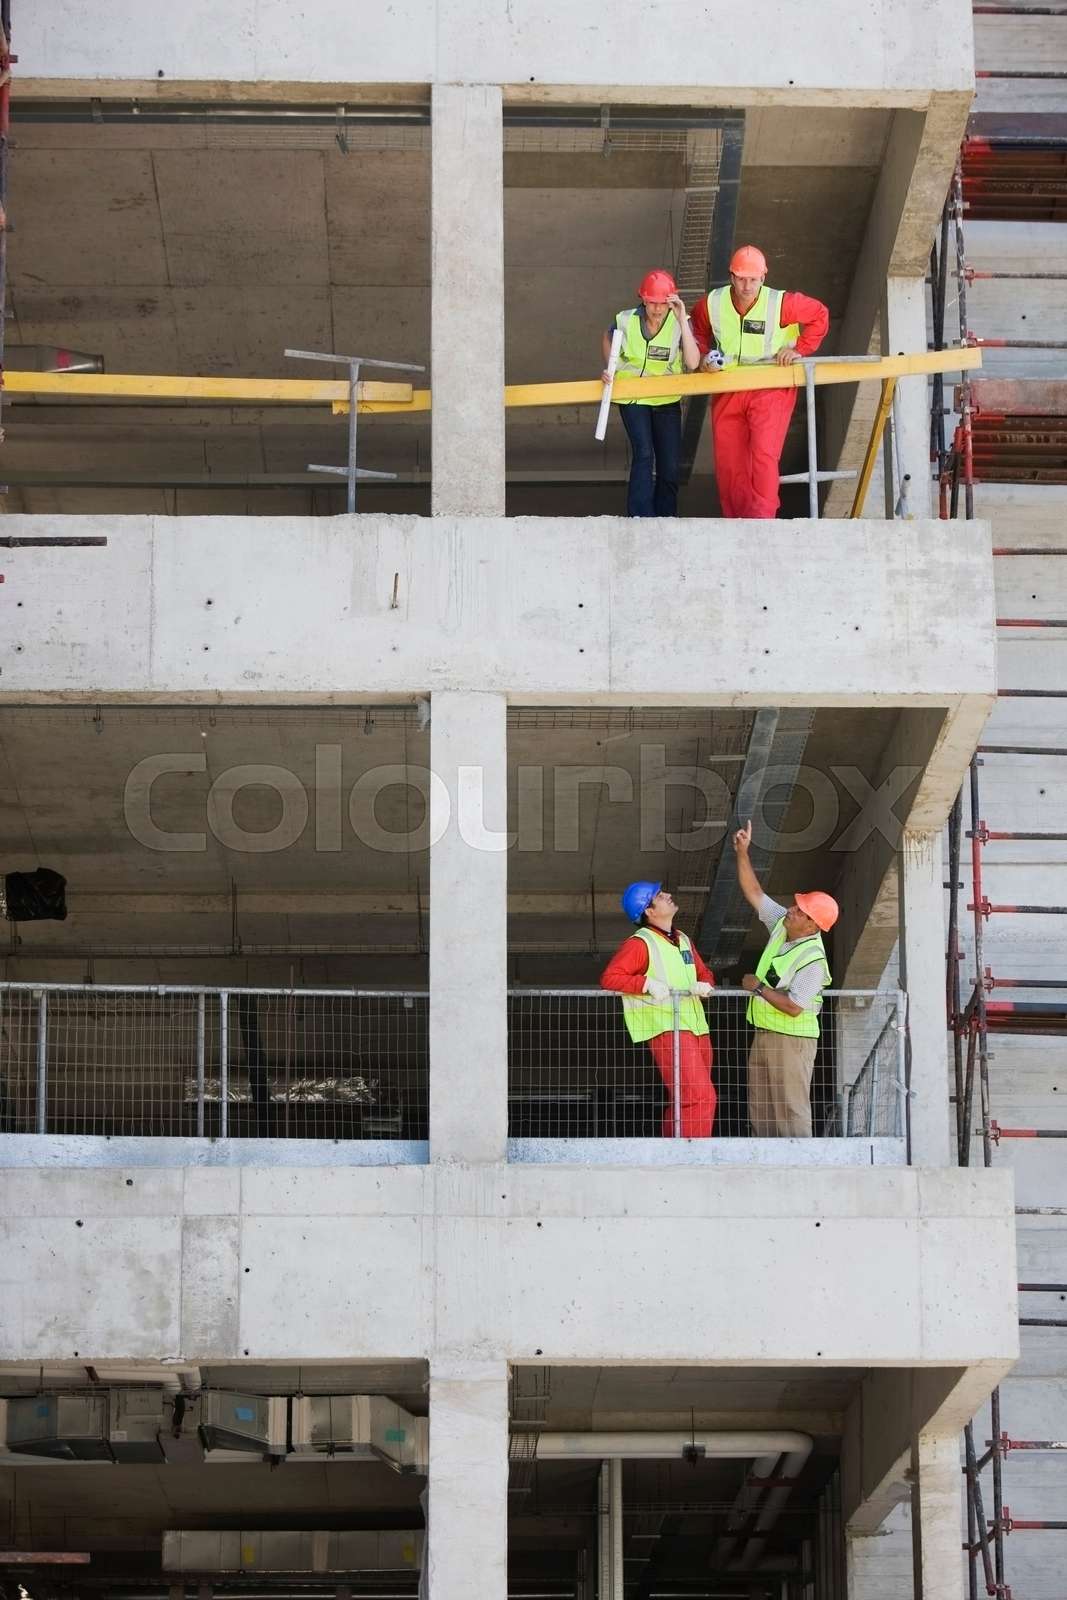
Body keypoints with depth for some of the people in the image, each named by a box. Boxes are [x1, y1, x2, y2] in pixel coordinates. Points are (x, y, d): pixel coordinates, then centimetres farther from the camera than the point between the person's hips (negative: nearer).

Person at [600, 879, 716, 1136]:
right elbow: (609, 978, -13)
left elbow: (704, 973, 27)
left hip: (695, 1026, 8)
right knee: (700, 1097, -18)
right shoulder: (640, 944, -6)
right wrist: (647, 984, -23)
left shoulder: (683, 940, 19)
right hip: (666, 1029, -8)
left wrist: (704, 985, 3)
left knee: (682, 1102, 12)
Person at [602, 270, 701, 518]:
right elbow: (609, 340, 13)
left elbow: (692, 364, -28)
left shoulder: (680, 323, -14)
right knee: (643, 453, -20)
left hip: (667, 398, 1)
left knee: (670, 464, 2)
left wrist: (682, 320, -32)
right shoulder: (626, 321, -11)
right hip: (632, 396, -1)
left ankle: (666, 518, 18)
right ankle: (640, 518, -22)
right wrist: (609, 368, -3)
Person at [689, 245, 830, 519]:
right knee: (728, 462, 3)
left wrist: (800, 349, -7)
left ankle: (763, 516, -19)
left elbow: (819, 314, 0)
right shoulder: (711, 304, -6)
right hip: (727, 391, 4)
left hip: (771, 389, -4)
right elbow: (698, 330, 17)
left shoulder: (781, 304, -16)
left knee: (764, 453, -20)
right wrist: (704, 355, 1)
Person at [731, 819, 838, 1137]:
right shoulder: (781, 924, 2)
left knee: (791, 1111, -7)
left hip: (791, 1039, -9)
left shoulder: (813, 960, -22)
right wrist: (742, 853, 1)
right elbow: (754, 893, 9)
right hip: (764, 1036, 9)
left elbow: (793, 1006, -26)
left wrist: (758, 987, -16)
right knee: (762, 1112, 10)